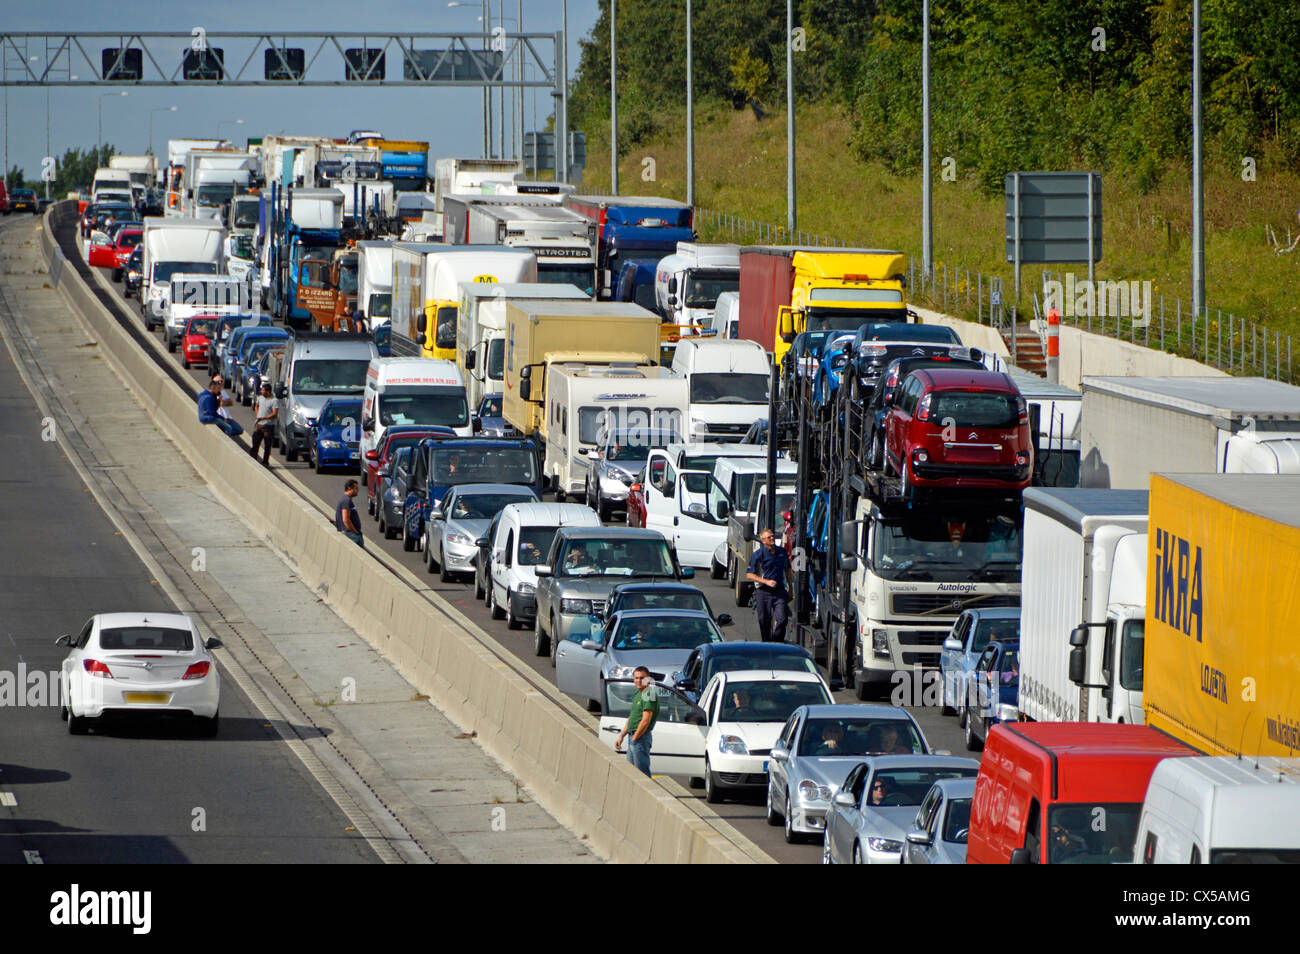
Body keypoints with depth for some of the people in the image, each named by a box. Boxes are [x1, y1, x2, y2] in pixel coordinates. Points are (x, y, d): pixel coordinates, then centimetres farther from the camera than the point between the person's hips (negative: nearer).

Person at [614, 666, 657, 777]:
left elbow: (645, 721, -20)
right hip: (633, 737, 10)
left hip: (641, 739, -10)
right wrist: (621, 736, 19)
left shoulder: (649, 694, -15)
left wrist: (634, 738, -14)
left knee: (643, 773, -8)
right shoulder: (637, 694, 16)